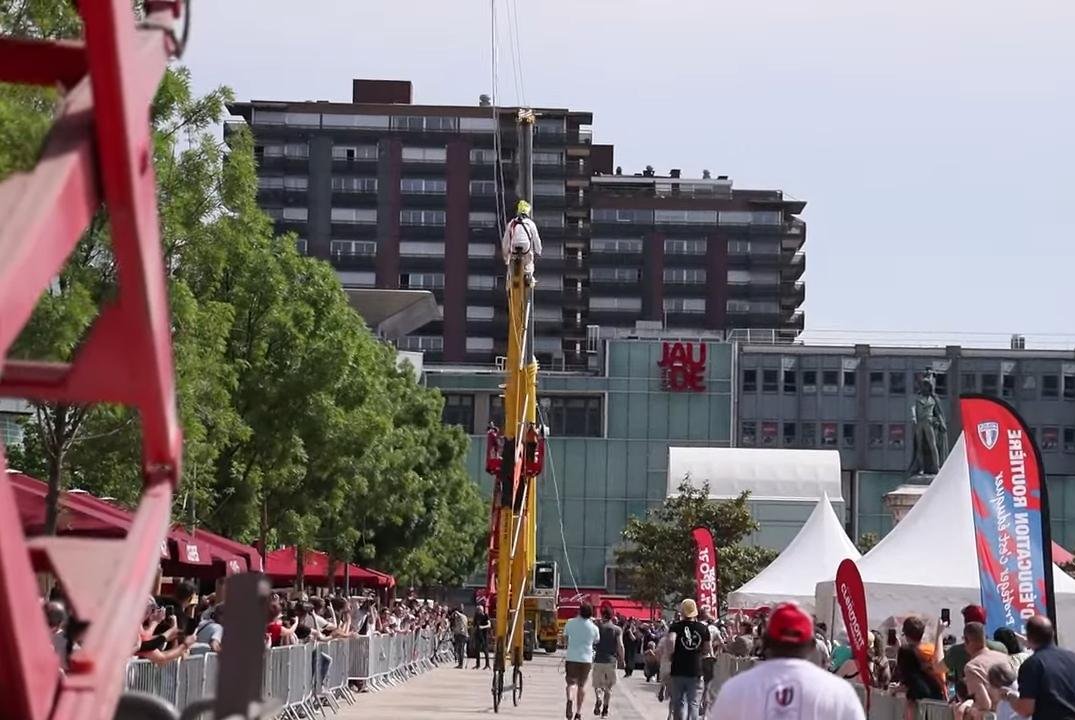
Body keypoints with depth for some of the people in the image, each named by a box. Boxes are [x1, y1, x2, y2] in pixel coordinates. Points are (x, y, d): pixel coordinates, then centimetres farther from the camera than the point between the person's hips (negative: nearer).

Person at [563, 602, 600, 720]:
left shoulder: (570, 623, -4)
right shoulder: (594, 628, -4)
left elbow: (565, 637, 9)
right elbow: (596, 642, 11)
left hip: (571, 658, -1)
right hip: (586, 659, 1)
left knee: (570, 682, 7)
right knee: (581, 685, 11)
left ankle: (569, 699, -25)